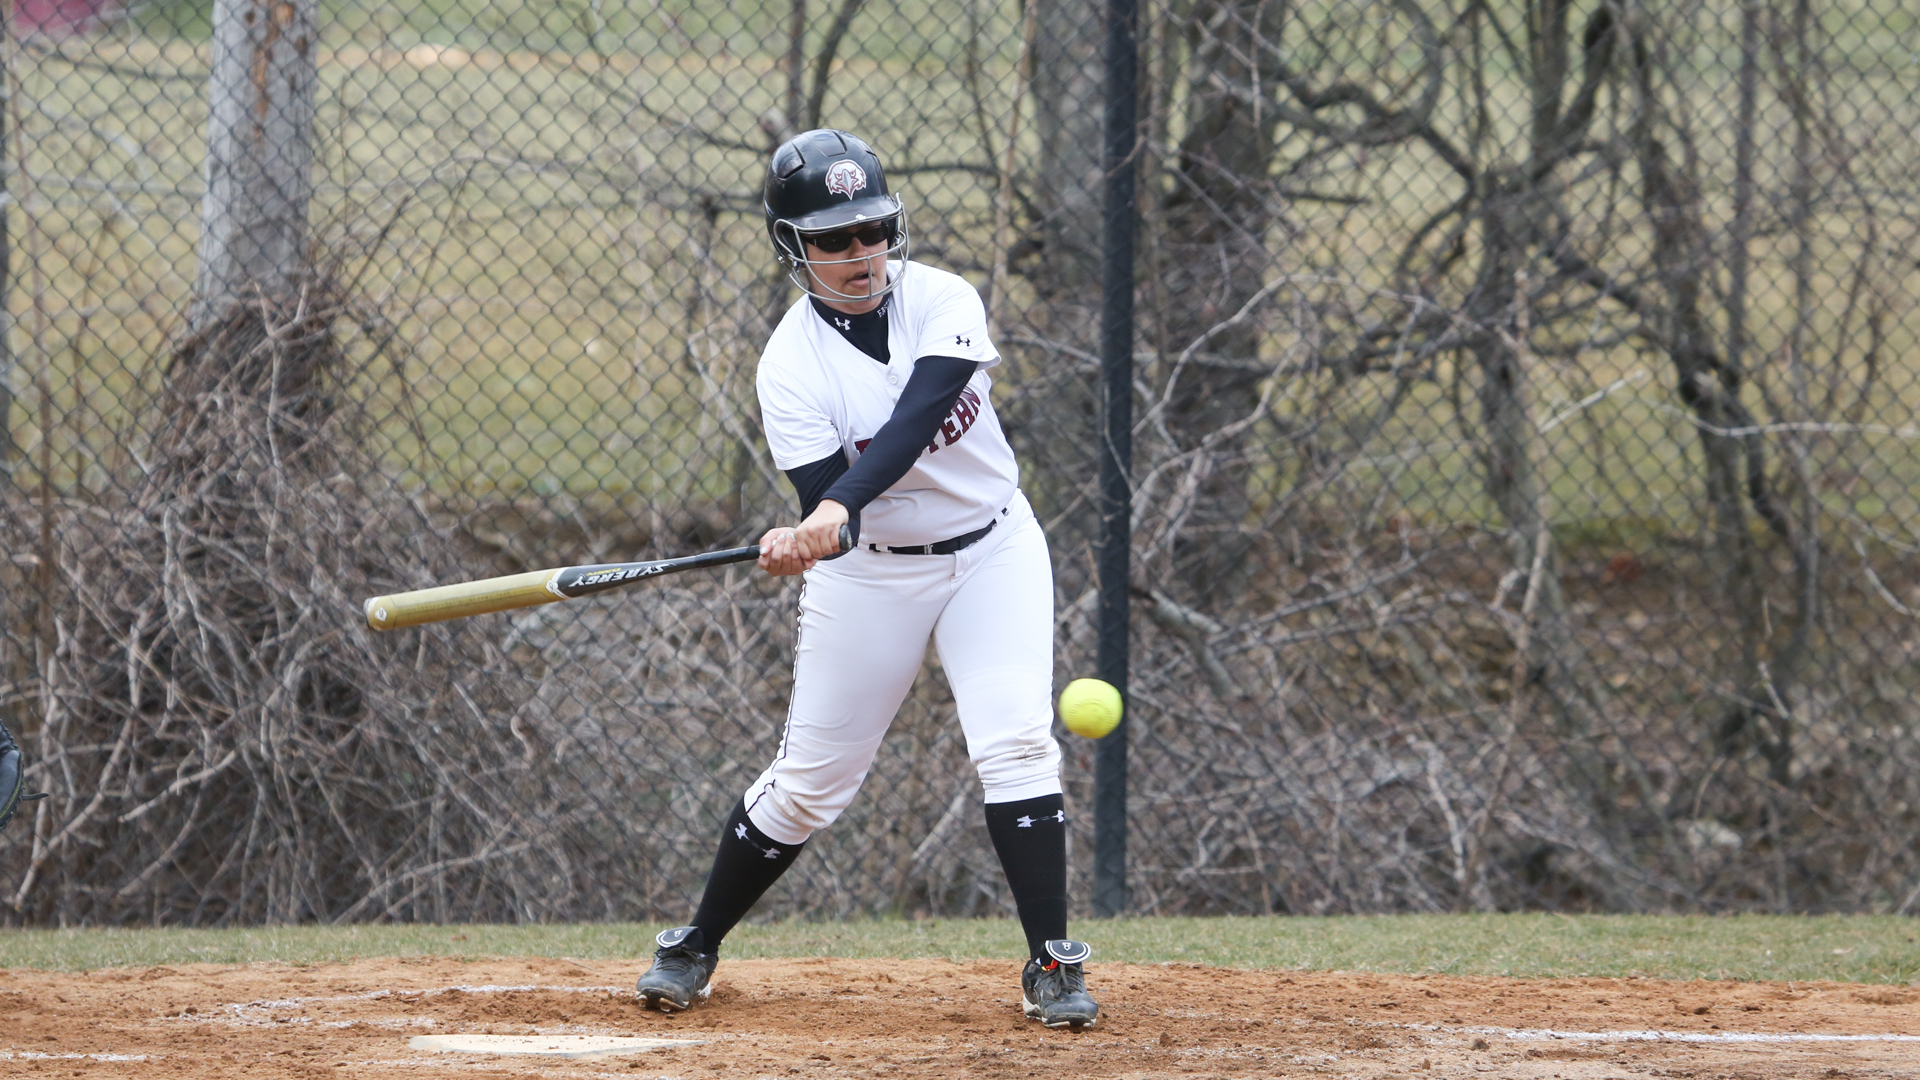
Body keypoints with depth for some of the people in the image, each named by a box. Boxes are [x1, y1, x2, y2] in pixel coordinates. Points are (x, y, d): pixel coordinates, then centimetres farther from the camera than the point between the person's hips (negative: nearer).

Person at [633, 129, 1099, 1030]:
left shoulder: (943, 303, -15)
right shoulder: (792, 365, -17)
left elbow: (914, 421, -31)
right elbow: (825, 497, -25)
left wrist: (834, 512, -46)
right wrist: (804, 542, -51)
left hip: (991, 550, 1)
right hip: (868, 573, -1)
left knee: (1016, 747, -15)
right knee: (809, 778, 4)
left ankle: (1051, 965, -8)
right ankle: (695, 947, 22)